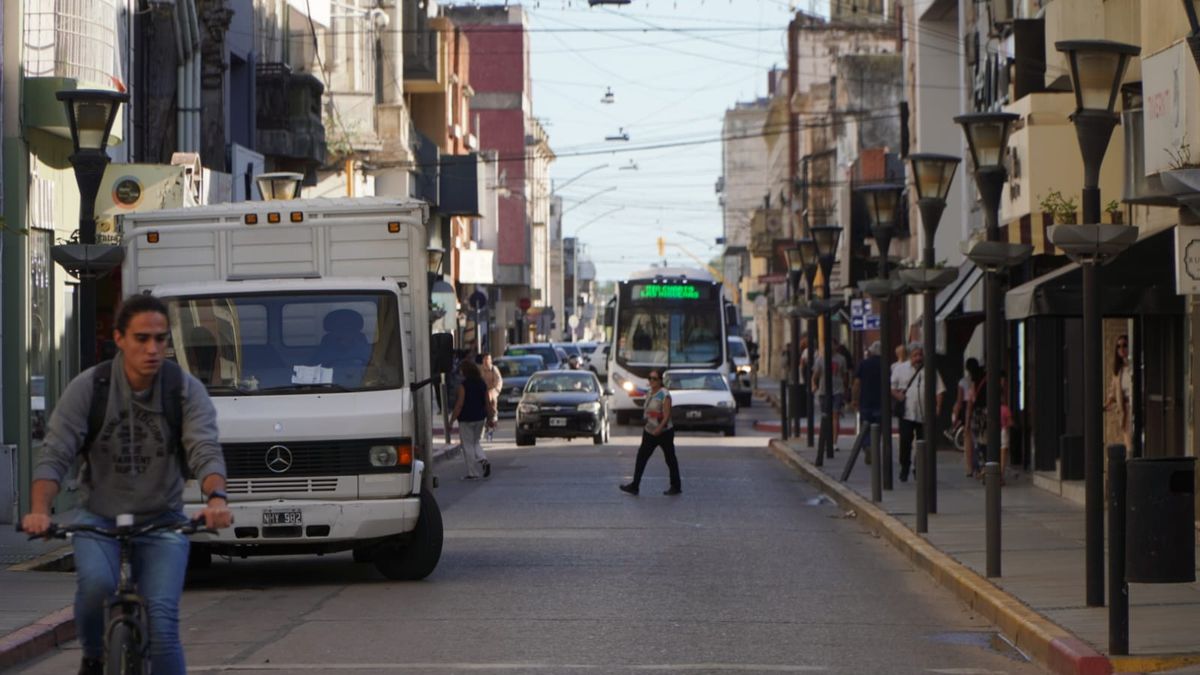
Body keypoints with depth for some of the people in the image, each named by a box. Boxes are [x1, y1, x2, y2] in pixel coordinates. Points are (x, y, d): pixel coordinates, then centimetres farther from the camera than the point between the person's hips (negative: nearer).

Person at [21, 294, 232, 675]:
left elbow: (205, 451, -17)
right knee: (96, 584, -29)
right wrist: (39, 510, -31)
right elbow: (54, 455, -12)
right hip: (99, 518, 0)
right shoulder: (87, 388, -8)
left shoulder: (186, 390, -6)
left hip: (162, 522, 0)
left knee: (161, 621, -16)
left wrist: (216, 497, -39)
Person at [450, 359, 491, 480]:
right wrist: (489, 417, 15)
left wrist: (452, 420, -11)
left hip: (466, 420, -6)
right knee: (475, 443, 23)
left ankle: (472, 473, 4)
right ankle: (483, 460, -1)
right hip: (480, 418, 6)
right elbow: (487, 403, 6)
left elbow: (459, 405, -17)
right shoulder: (482, 384, 2)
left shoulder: (463, 386, -16)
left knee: (468, 446, 3)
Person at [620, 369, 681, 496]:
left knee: (670, 459, 4)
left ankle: (676, 487, 15)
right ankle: (634, 486, -1)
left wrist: (659, 428, -31)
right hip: (650, 433, 8)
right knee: (641, 457, 0)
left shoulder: (664, 395, -15)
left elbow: (667, 415, -20)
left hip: (664, 432, -8)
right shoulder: (649, 394, 10)